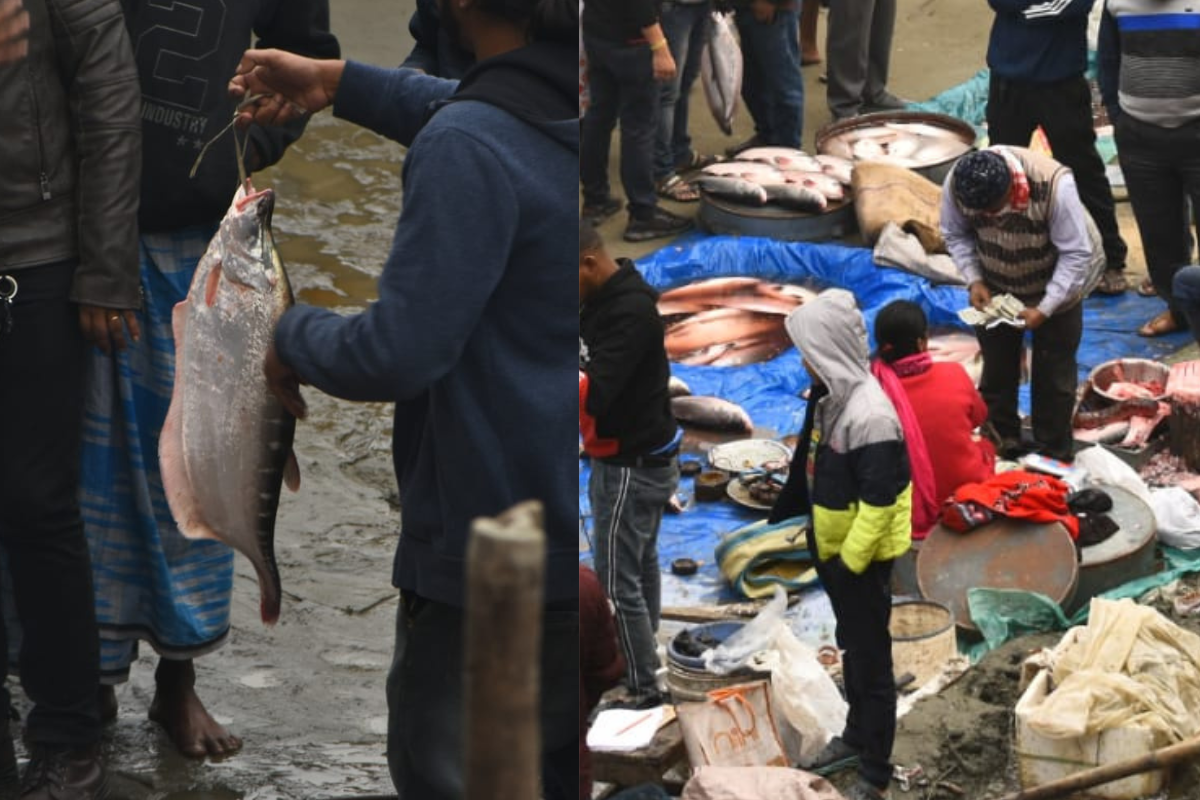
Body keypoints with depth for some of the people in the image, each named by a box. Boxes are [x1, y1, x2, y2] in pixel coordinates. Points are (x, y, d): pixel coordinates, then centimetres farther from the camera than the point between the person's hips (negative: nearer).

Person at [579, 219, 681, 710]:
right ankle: (639, 664, 36)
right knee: (640, 564, 22)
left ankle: (643, 688, 5)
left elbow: (594, 392, -34)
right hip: (630, 458, 10)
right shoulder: (604, 299, 5)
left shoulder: (630, 312, -26)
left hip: (632, 466, -10)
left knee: (617, 579, -4)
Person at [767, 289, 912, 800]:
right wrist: (784, 513, 23)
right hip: (833, 548, 9)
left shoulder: (870, 415, -29)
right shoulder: (827, 397, 1)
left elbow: (878, 503, -27)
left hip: (862, 559, -9)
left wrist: (851, 562, -22)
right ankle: (856, 736, 43)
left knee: (872, 661, 2)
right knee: (851, 649, 25)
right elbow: (809, 468, 15)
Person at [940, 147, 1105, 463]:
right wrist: (974, 280, -21)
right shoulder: (955, 184, -29)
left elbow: (1076, 255, -28)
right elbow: (955, 235, -8)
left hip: (1055, 285, -3)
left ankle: (1053, 454, 23)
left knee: (1053, 373, 7)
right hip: (996, 286, 3)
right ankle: (1000, 442, 32)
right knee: (997, 365, 13)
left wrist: (1044, 309, -32)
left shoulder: (1054, 185, -39)